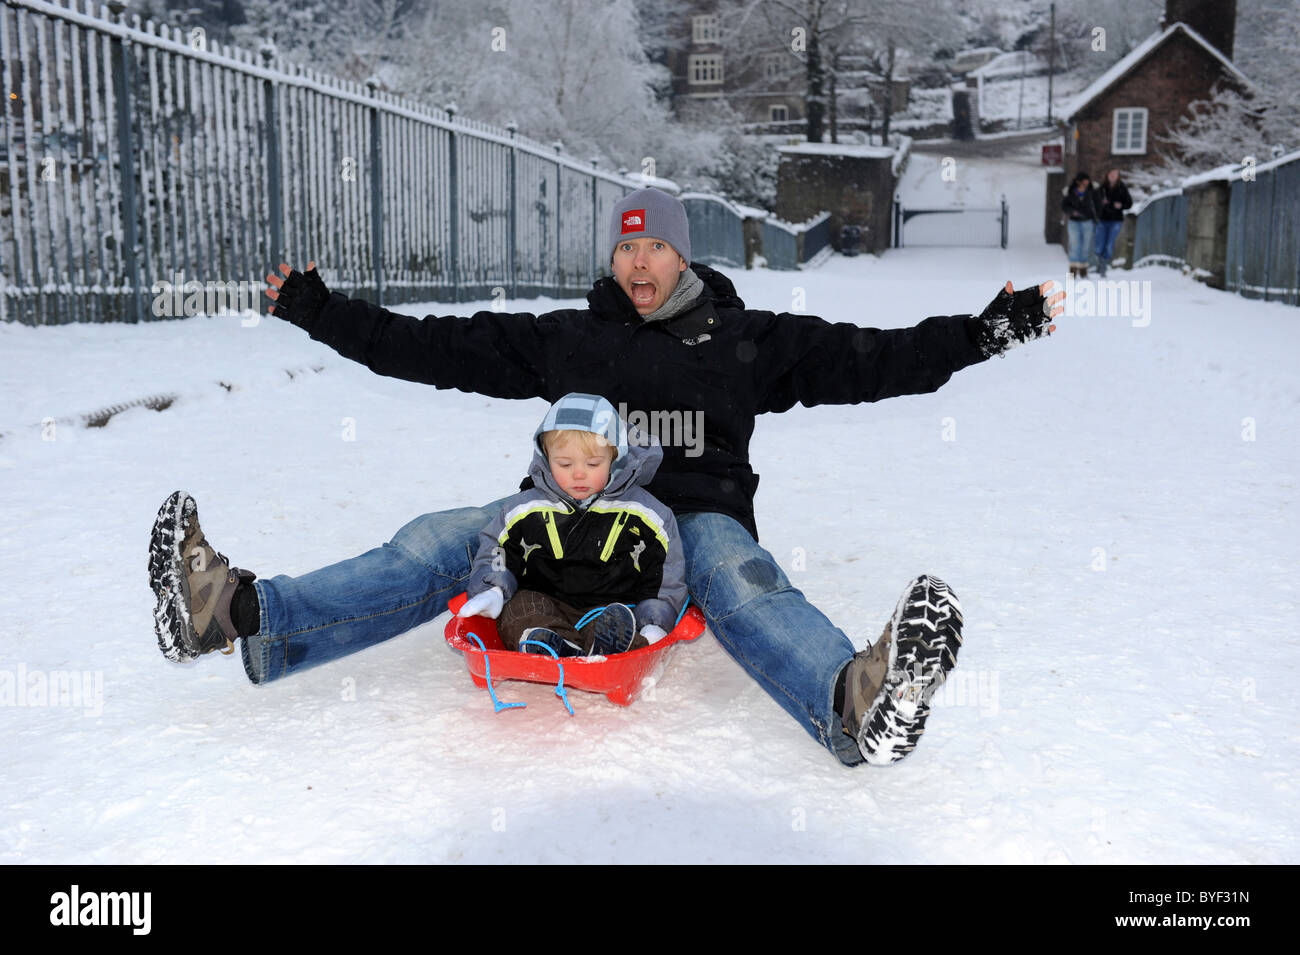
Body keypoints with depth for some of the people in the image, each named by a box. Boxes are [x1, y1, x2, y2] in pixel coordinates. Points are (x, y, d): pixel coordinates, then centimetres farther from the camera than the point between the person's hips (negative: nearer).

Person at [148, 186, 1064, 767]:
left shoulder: (746, 338, 9)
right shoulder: (568, 337, 12)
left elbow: (863, 359, 4)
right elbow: (435, 347, 13)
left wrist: (986, 330, -3)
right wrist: (320, 310, 12)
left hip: (699, 513, -2)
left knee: (739, 577, -36)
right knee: (442, 541, -17)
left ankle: (858, 703, -64)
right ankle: (236, 611, -30)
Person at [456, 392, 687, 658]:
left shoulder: (643, 514, 2)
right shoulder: (524, 510, 5)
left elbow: (666, 576, 8)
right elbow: (495, 554, 15)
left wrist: (654, 623, -6)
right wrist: (491, 593, -5)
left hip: (615, 605, -1)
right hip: (544, 608, 2)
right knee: (517, 606, -27)